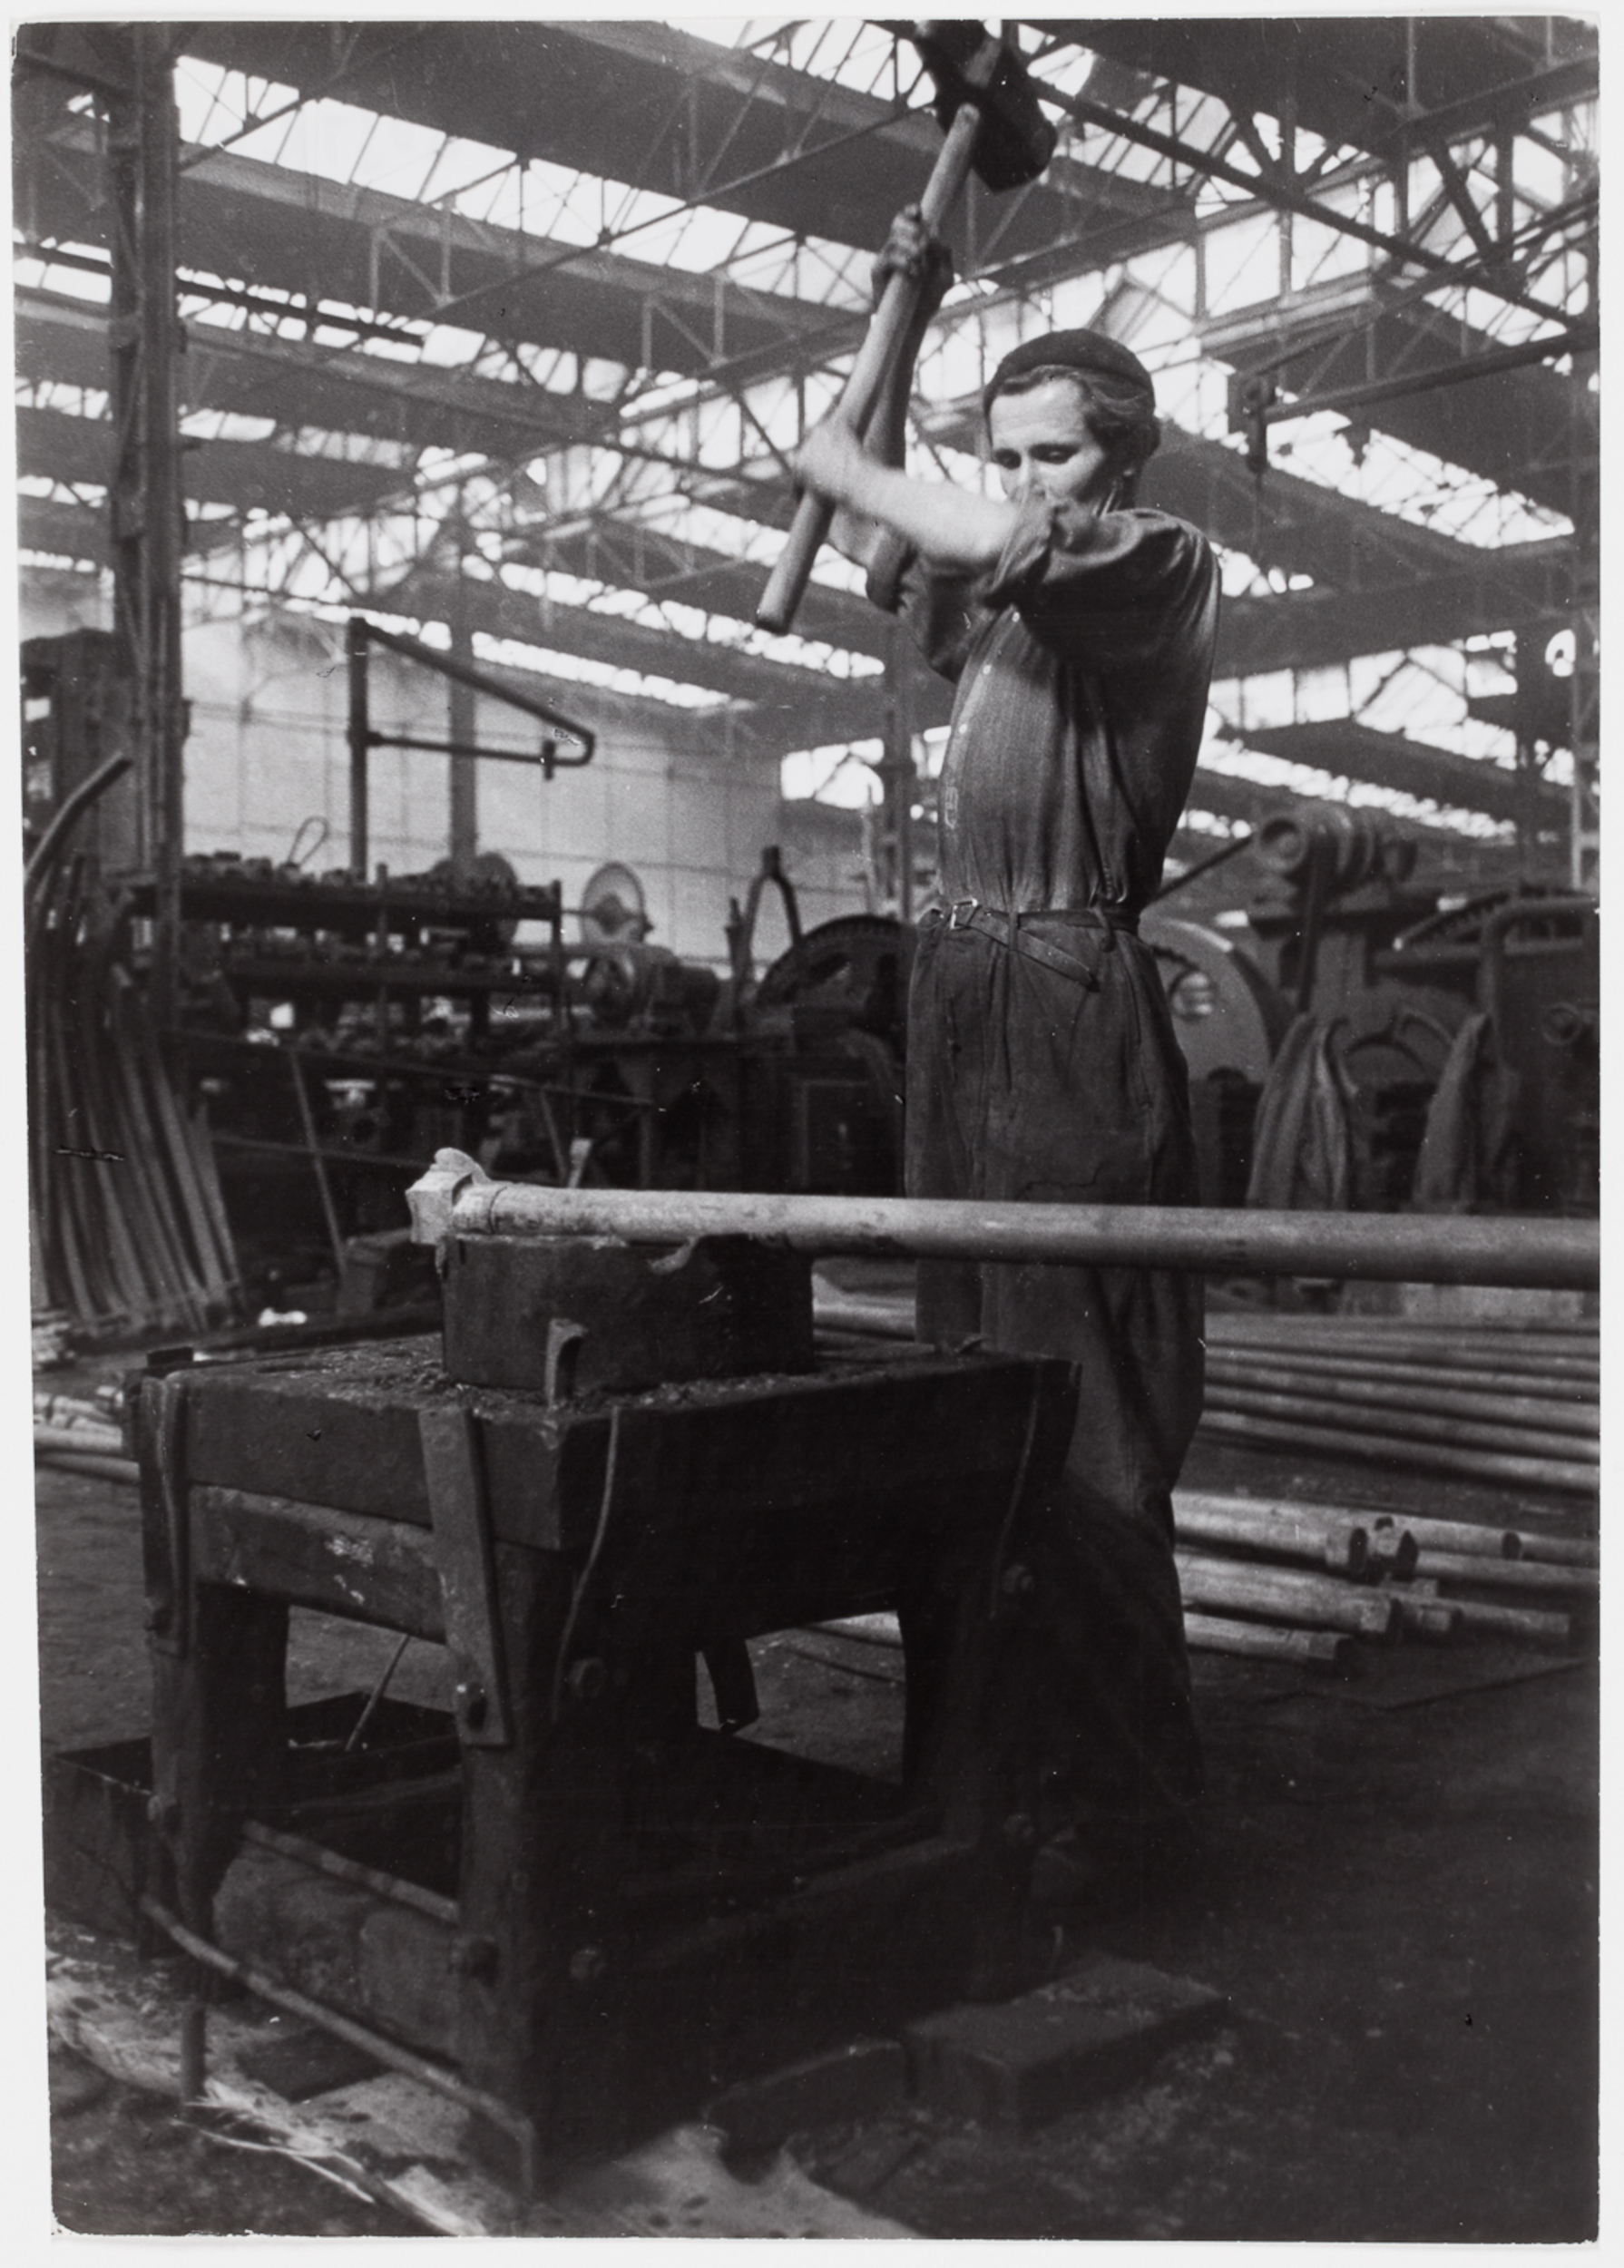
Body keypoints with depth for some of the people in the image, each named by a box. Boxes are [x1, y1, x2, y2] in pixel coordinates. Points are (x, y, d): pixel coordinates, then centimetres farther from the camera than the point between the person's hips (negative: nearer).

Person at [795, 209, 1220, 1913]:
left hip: (1071, 999, -8)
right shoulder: (994, 601, 21)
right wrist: (900, 335, 29)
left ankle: (1126, 1787, 0)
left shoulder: (1161, 564, 0)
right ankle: (1017, 1747, 18)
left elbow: (1003, 542, -19)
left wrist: (850, 469, -2)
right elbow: (882, 546, 36)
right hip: (957, 989, 8)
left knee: (1082, 1407, -9)